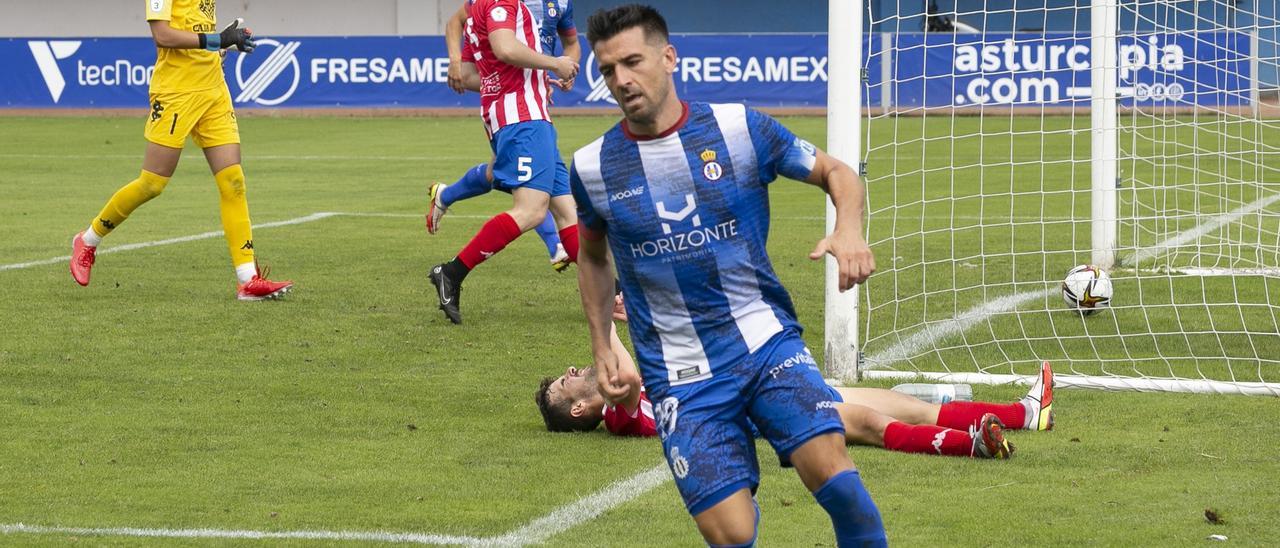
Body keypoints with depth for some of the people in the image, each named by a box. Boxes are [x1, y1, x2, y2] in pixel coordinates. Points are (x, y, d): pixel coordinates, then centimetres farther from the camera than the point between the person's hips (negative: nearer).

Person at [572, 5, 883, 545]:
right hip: (679, 375, 0)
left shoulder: (739, 128, -4)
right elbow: (593, 254, 20)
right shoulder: (591, 167, 0)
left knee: (830, 469, -24)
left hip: (766, 339, 0)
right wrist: (602, 350, 14)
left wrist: (848, 228, -14)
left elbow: (835, 171, 7)